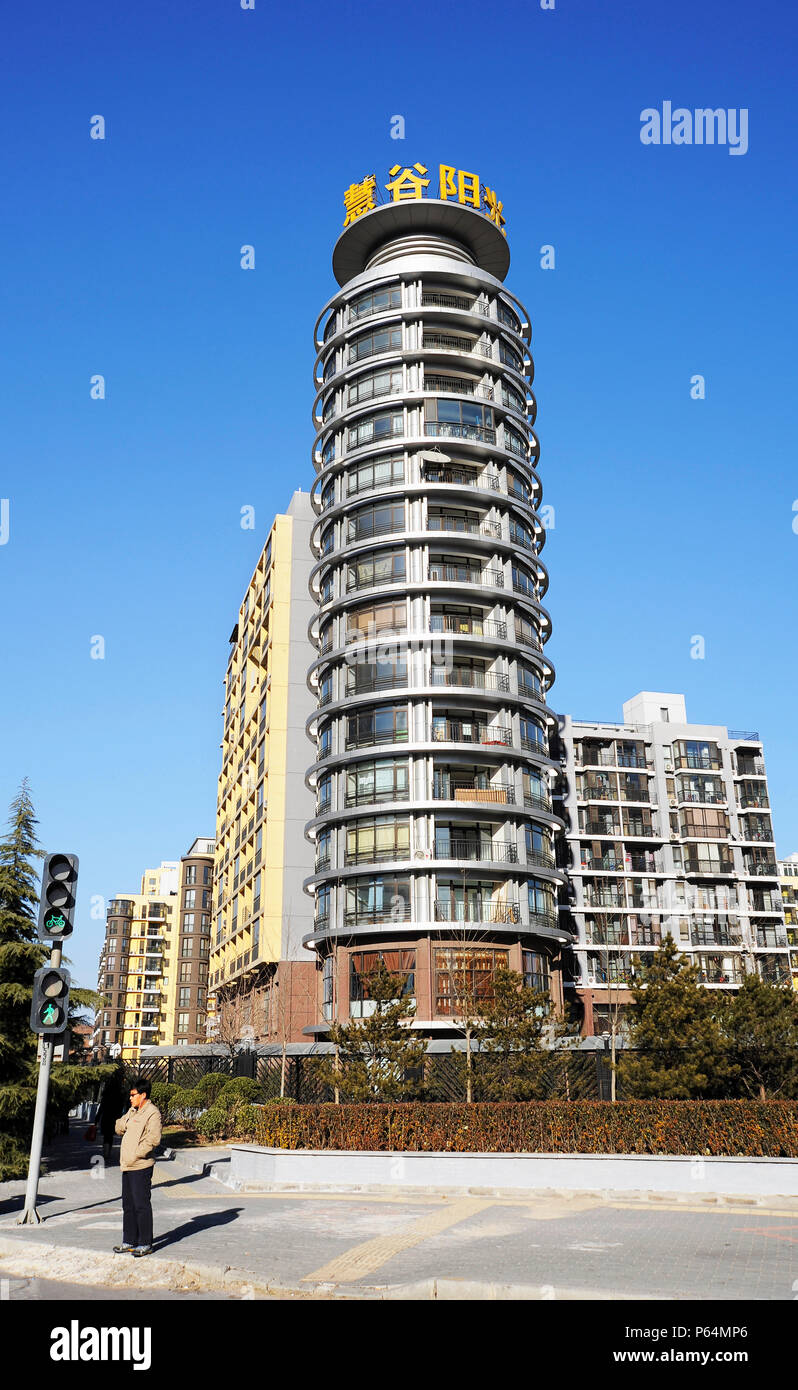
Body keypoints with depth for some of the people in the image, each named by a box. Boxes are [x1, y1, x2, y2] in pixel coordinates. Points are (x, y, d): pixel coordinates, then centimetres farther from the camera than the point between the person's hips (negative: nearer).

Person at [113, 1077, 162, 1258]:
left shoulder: (152, 1113, -13)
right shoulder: (133, 1111, 16)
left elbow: (153, 1139, -22)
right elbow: (119, 1128, 22)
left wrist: (136, 1154, -18)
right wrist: (124, 1121, 2)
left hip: (141, 1167, -9)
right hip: (127, 1166, 9)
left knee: (142, 1205, -3)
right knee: (128, 1205, 15)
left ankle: (145, 1244, 5)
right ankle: (129, 1241, 25)